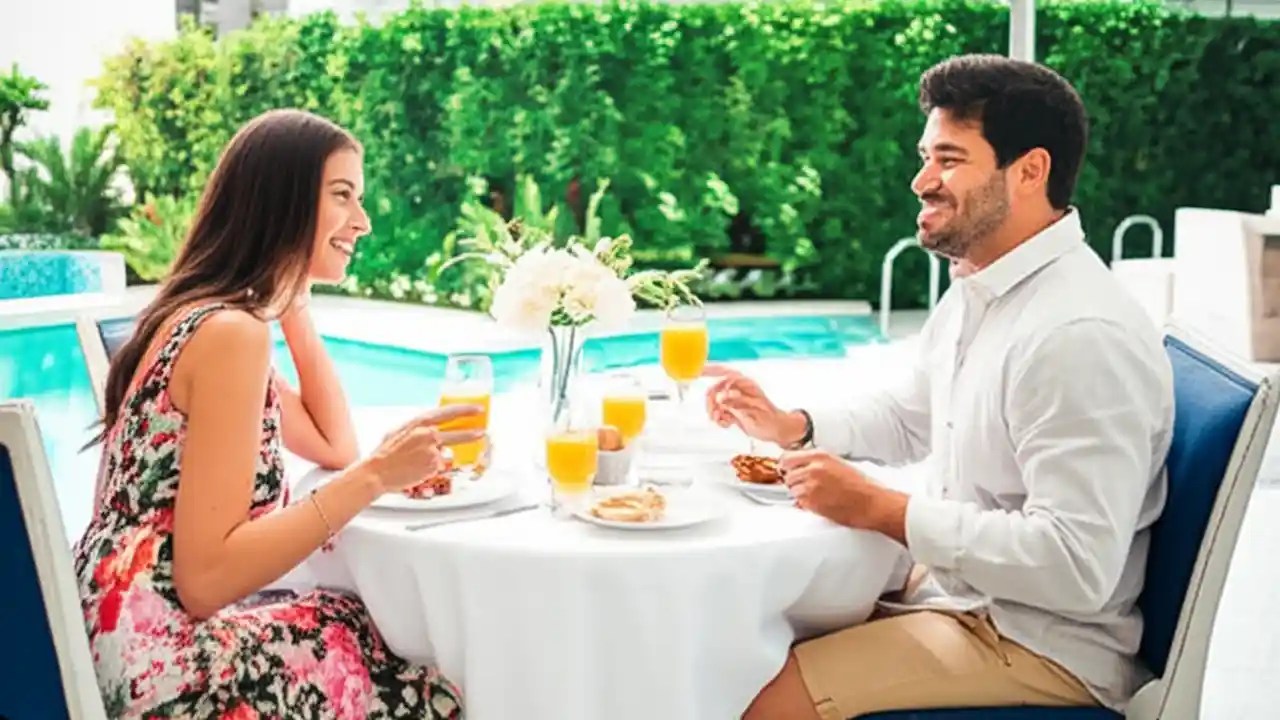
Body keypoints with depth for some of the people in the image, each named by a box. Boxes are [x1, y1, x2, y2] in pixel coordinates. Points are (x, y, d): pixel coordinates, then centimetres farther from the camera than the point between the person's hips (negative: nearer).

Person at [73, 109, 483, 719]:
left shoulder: (200, 313, 11)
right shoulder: (230, 331, -19)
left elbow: (334, 446, 19)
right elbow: (204, 579, -23)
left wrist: (294, 301, 13)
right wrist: (376, 476, -25)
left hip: (137, 639, 9)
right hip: (160, 663, -9)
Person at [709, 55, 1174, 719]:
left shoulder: (1082, 336, -26)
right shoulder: (975, 289, 6)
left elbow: (1077, 566, -29)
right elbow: (906, 417, 23)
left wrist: (881, 510, -24)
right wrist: (790, 427, 5)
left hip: (1042, 641, -9)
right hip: (953, 584, 9)